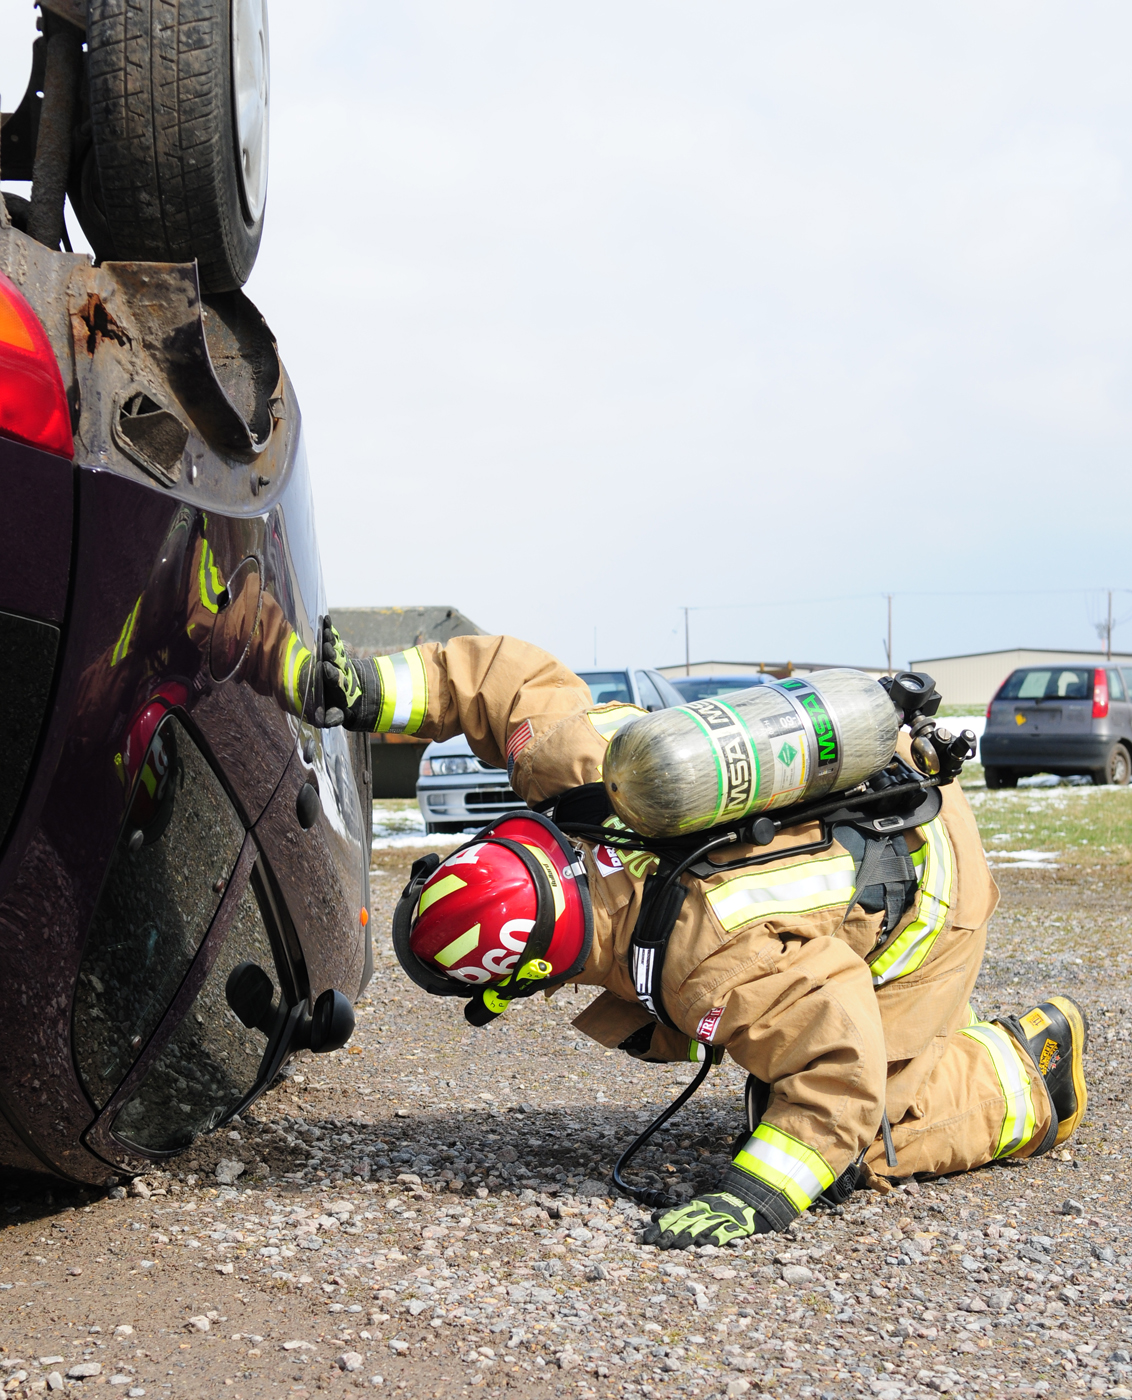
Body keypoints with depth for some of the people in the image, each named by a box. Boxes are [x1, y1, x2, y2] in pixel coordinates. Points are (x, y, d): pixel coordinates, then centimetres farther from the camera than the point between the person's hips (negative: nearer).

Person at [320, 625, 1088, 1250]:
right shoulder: (569, 758, -28)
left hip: (919, 883, -8)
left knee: (849, 1148, -7)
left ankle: (1025, 1072, 12)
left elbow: (842, 1068, -39)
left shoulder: (714, 970, -42)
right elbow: (509, 673, -13)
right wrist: (375, 691, -20)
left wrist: (758, 1197, -42)